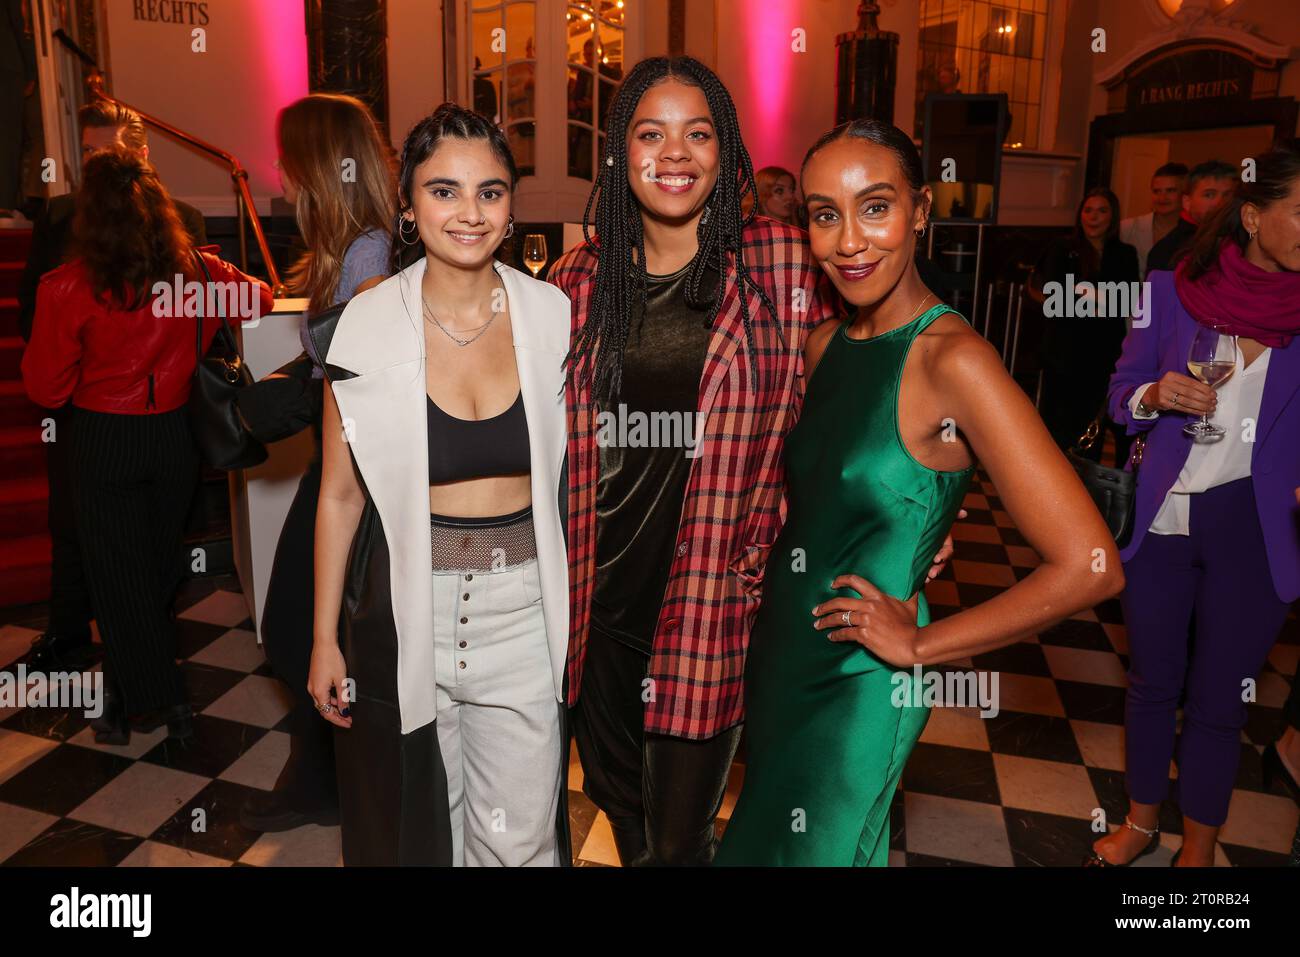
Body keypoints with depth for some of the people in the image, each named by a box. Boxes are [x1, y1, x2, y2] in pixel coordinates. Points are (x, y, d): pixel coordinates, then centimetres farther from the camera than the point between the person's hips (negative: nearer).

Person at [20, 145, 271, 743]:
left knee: (119, 575, 12)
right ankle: (131, 686, 35)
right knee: (160, 565, 19)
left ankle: (156, 701, 20)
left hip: (104, 442, -3)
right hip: (175, 436, 3)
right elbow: (260, 300, 11)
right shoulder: (195, 269, -8)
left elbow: (46, 388, -8)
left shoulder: (68, 288, -16)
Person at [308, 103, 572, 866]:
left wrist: (576, 616, 4)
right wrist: (326, 638, 2)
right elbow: (341, 494, 0)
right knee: (414, 824, 19)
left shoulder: (551, 316, -4)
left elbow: (567, 471, 4)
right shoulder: (366, 327, -7)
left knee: (521, 836, 11)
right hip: (405, 606, 0)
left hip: (523, 606, 1)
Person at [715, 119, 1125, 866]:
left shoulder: (953, 359, -23)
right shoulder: (825, 343, -1)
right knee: (762, 832, 26)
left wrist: (919, 645, -18)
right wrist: (767, 539, -1)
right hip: (783, 649, 7)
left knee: (814, 844, 16)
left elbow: (1089, 567, -27)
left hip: (860, 683, -7)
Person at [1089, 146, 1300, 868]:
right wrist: (1155, 395, -16)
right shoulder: (1174, 291, -3)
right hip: (1159, 518, 1)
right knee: (1152, 684, 15)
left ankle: (1198, 851, 32)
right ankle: (1141, 822, 37)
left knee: (1216, 701, 10)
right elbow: (1123, 390, 5)